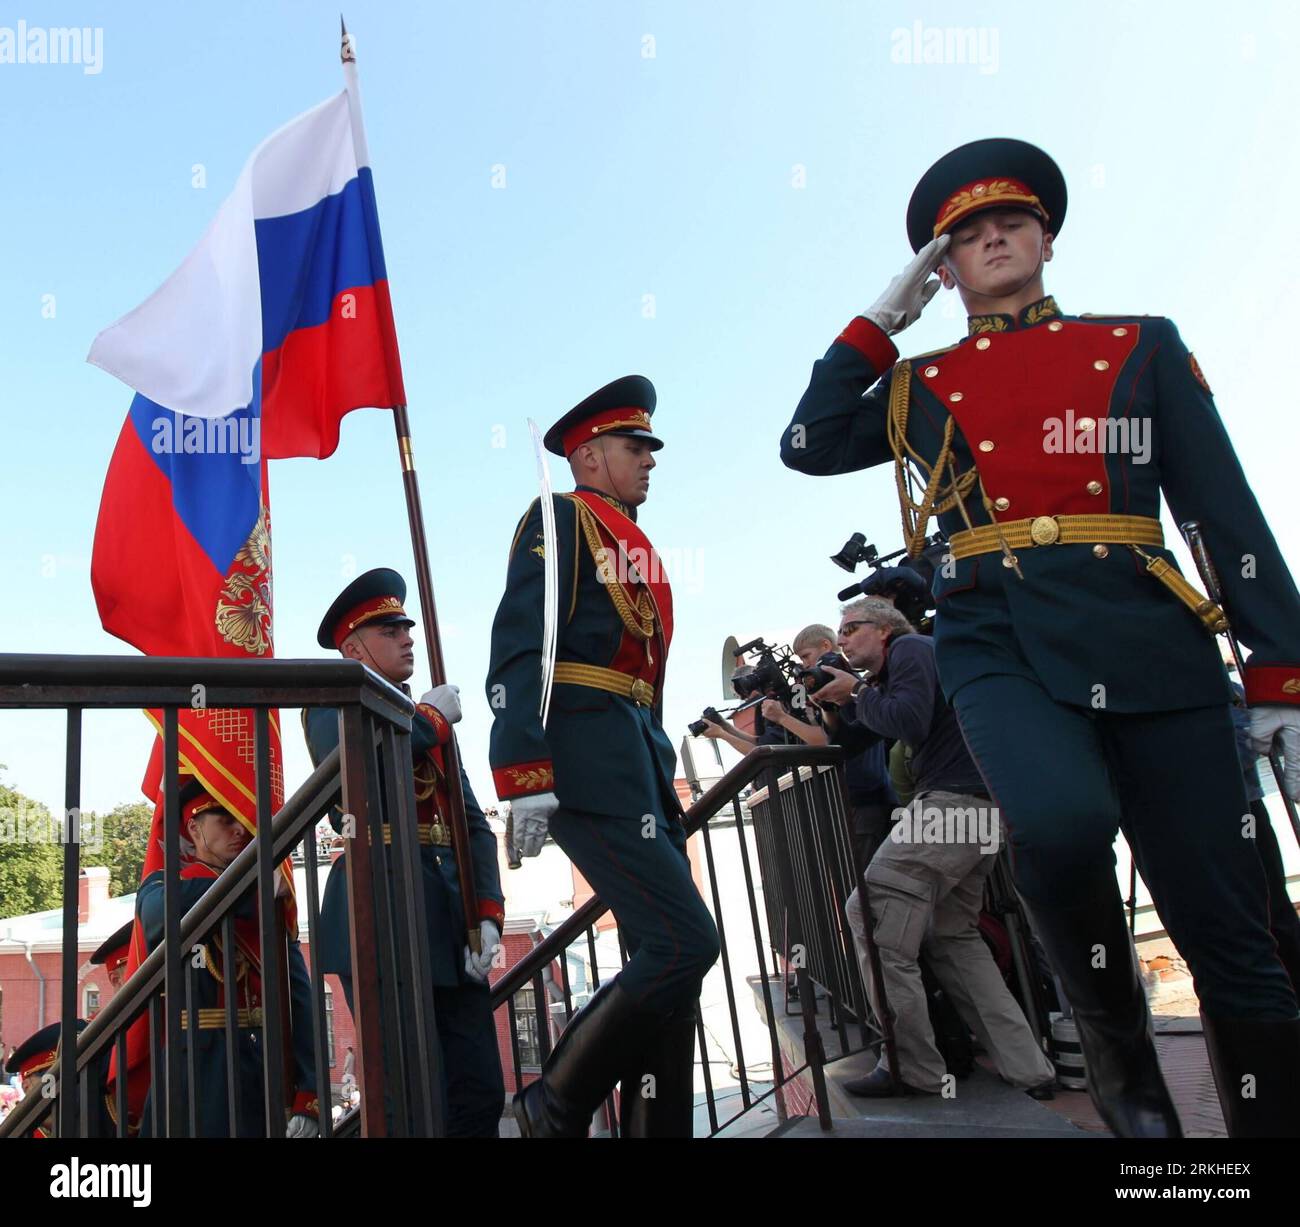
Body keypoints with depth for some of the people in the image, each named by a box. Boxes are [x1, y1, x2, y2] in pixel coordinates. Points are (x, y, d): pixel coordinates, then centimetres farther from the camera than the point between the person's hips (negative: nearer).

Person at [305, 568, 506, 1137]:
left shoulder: (431, 721, 22)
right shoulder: (334, 704, 4)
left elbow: (473, 825, 14)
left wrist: (488, 915, 0)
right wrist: (431, 717, -6)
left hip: (449, 917, 6)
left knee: (481, 1091, 4)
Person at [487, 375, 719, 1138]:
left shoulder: (637, 546, 25)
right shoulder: (558, 520, 0)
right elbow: (519, 652, -11)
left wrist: (661, 782, 20)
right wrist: (527, 780, -20)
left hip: (643, 760, 9)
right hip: (588, 763, -9)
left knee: (665, 959, 5)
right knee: (684, 944, -14)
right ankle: (557, 1105, 1)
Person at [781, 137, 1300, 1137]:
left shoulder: (1144, 346, 15)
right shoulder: (918, 387, 18)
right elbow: (810, 445, 4)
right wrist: (880, 322, 11)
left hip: (1152, 643, 1)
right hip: (999, 646, 0)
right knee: (1062, 822, -31)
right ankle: (1118, 1045, -1)